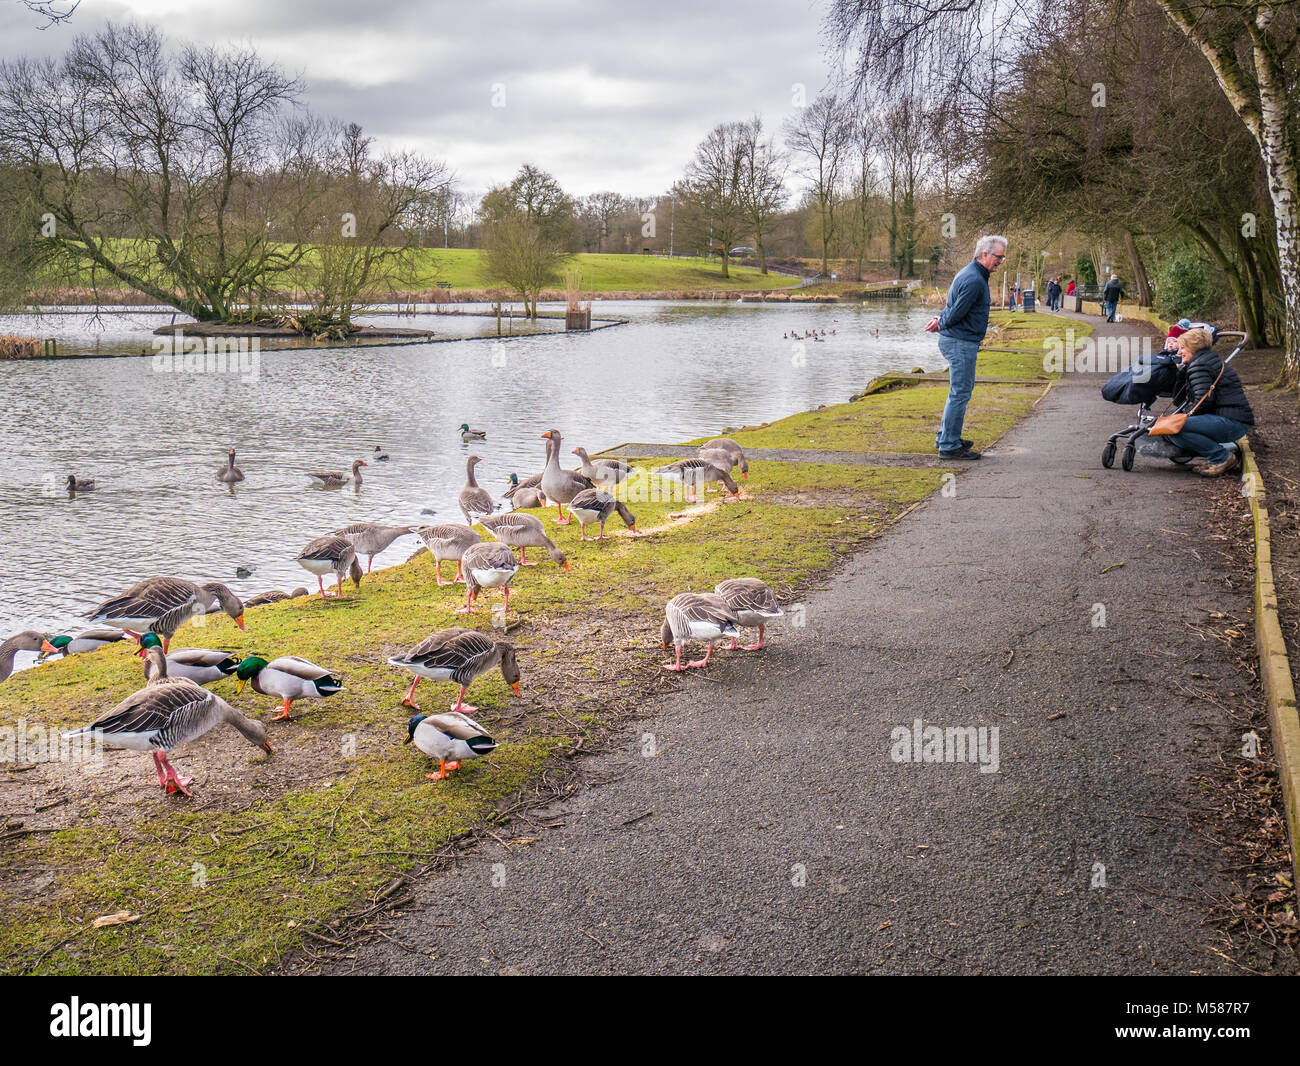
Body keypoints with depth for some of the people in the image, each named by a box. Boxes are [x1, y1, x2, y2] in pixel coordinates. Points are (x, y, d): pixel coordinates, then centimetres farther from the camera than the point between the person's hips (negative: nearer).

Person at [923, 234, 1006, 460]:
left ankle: (945, 437, 28)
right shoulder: (974, 280, -21)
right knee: (960, 393, -6)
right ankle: (949, 446, -3)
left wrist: (940, 320, 6)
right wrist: (941, 323, -1)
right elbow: (956, 314, -19)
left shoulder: (972, 273, 14)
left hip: (964, 343, 11)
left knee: (961, 390, 19)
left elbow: (954, 305, 21)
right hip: (961, 343, -11)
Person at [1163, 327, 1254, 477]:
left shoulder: (1198, 365, -9)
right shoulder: (1211, 360, 24)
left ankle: (1222, 457, -13)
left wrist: (1184, 417, -7)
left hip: (1232, 422, -10)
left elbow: (1203, 400, -18)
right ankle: (1226, 448, 8)